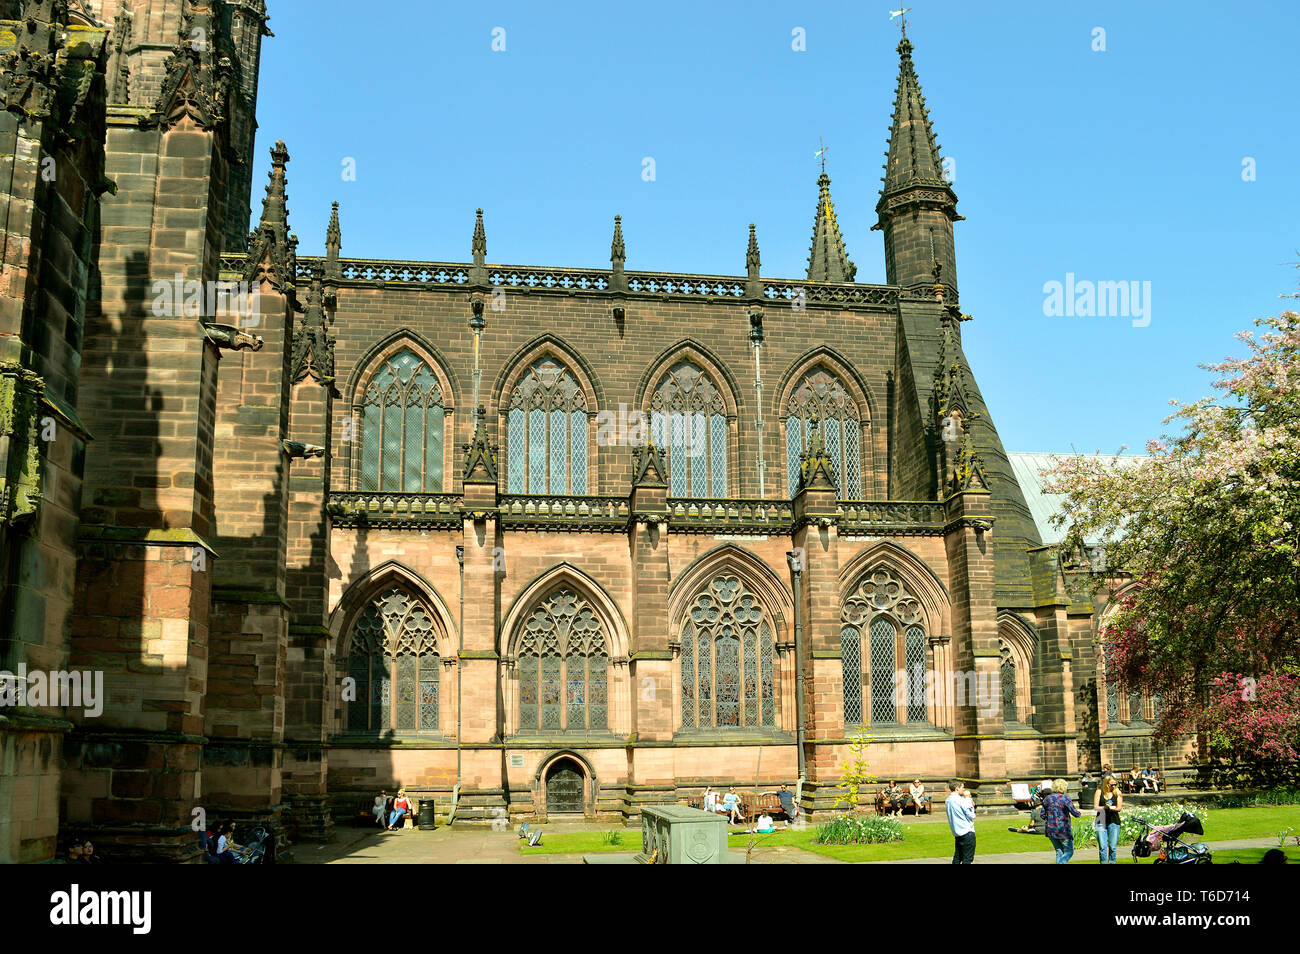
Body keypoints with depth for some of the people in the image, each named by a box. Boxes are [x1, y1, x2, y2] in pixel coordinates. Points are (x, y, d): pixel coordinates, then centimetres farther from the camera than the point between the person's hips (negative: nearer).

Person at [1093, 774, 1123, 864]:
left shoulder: (1117, 793, 7)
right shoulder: (1099, 792, 5)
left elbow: (1119, 808, 2)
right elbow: (1095, 807, 1)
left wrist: (1111, 808, -17)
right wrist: (1104, 807, -17)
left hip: (1114, 822, 1)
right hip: (1101, 822, -1)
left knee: (1112, 846, 1)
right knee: (1102, 847, -5)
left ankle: (1112, 862, 11)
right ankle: (1103, 862, 1)